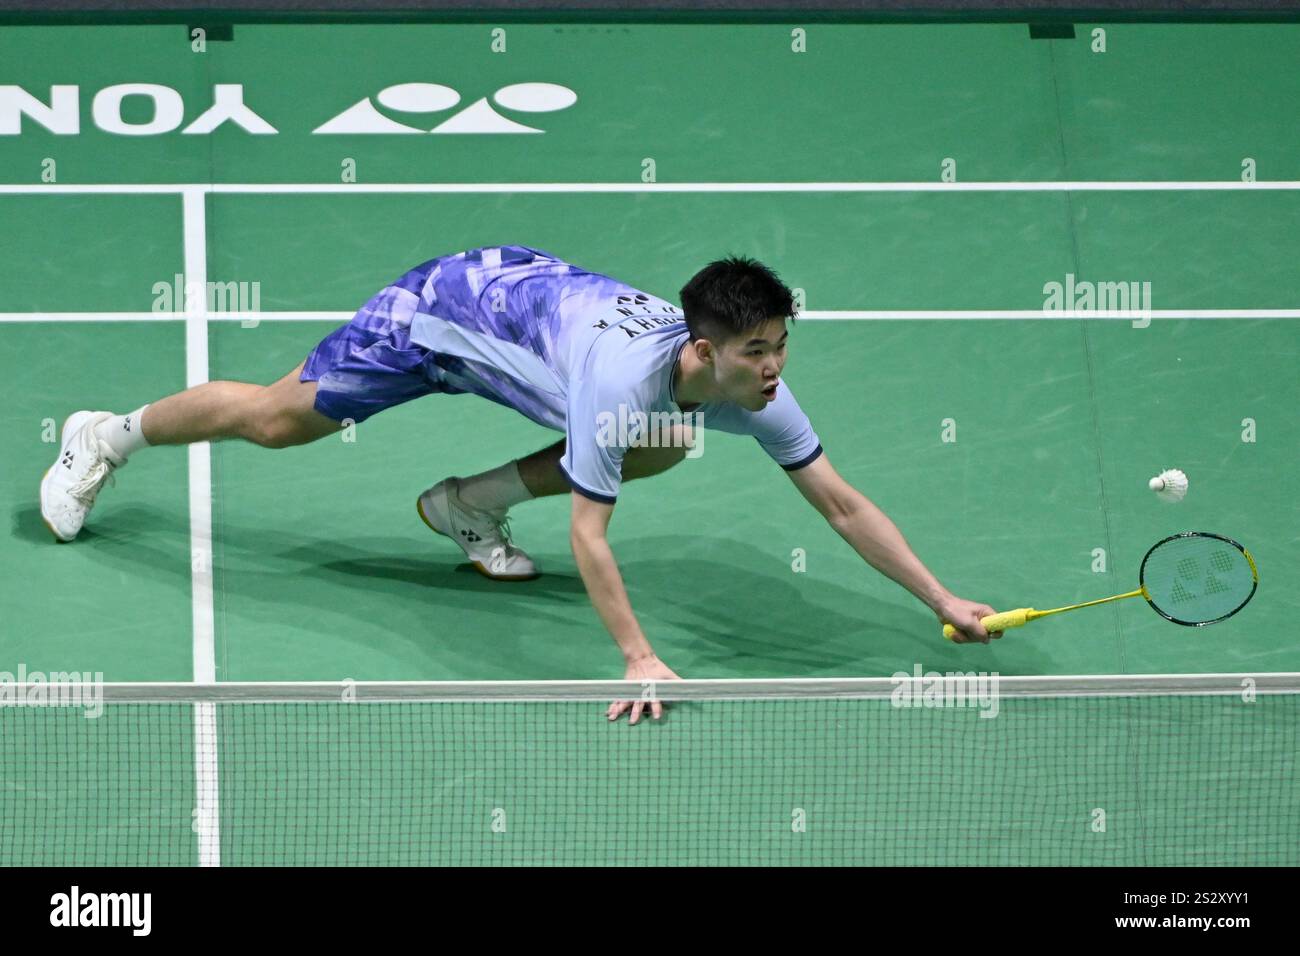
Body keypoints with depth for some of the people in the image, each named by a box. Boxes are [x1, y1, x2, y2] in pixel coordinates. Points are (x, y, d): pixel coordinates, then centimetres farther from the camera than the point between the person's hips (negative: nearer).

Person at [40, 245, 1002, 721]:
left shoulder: (751, 387, -22)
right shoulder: (626, 374, -43)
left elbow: (841, 502, -16)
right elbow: (589, 535, -38)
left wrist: (944, 601, -20)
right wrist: (640, 660, -41)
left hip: (527, 279, 6)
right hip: (446, 306, -6)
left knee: (664, 447, 5)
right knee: (278, 417, 8)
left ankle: (473, 504, 17)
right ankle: (107, 436, 33)